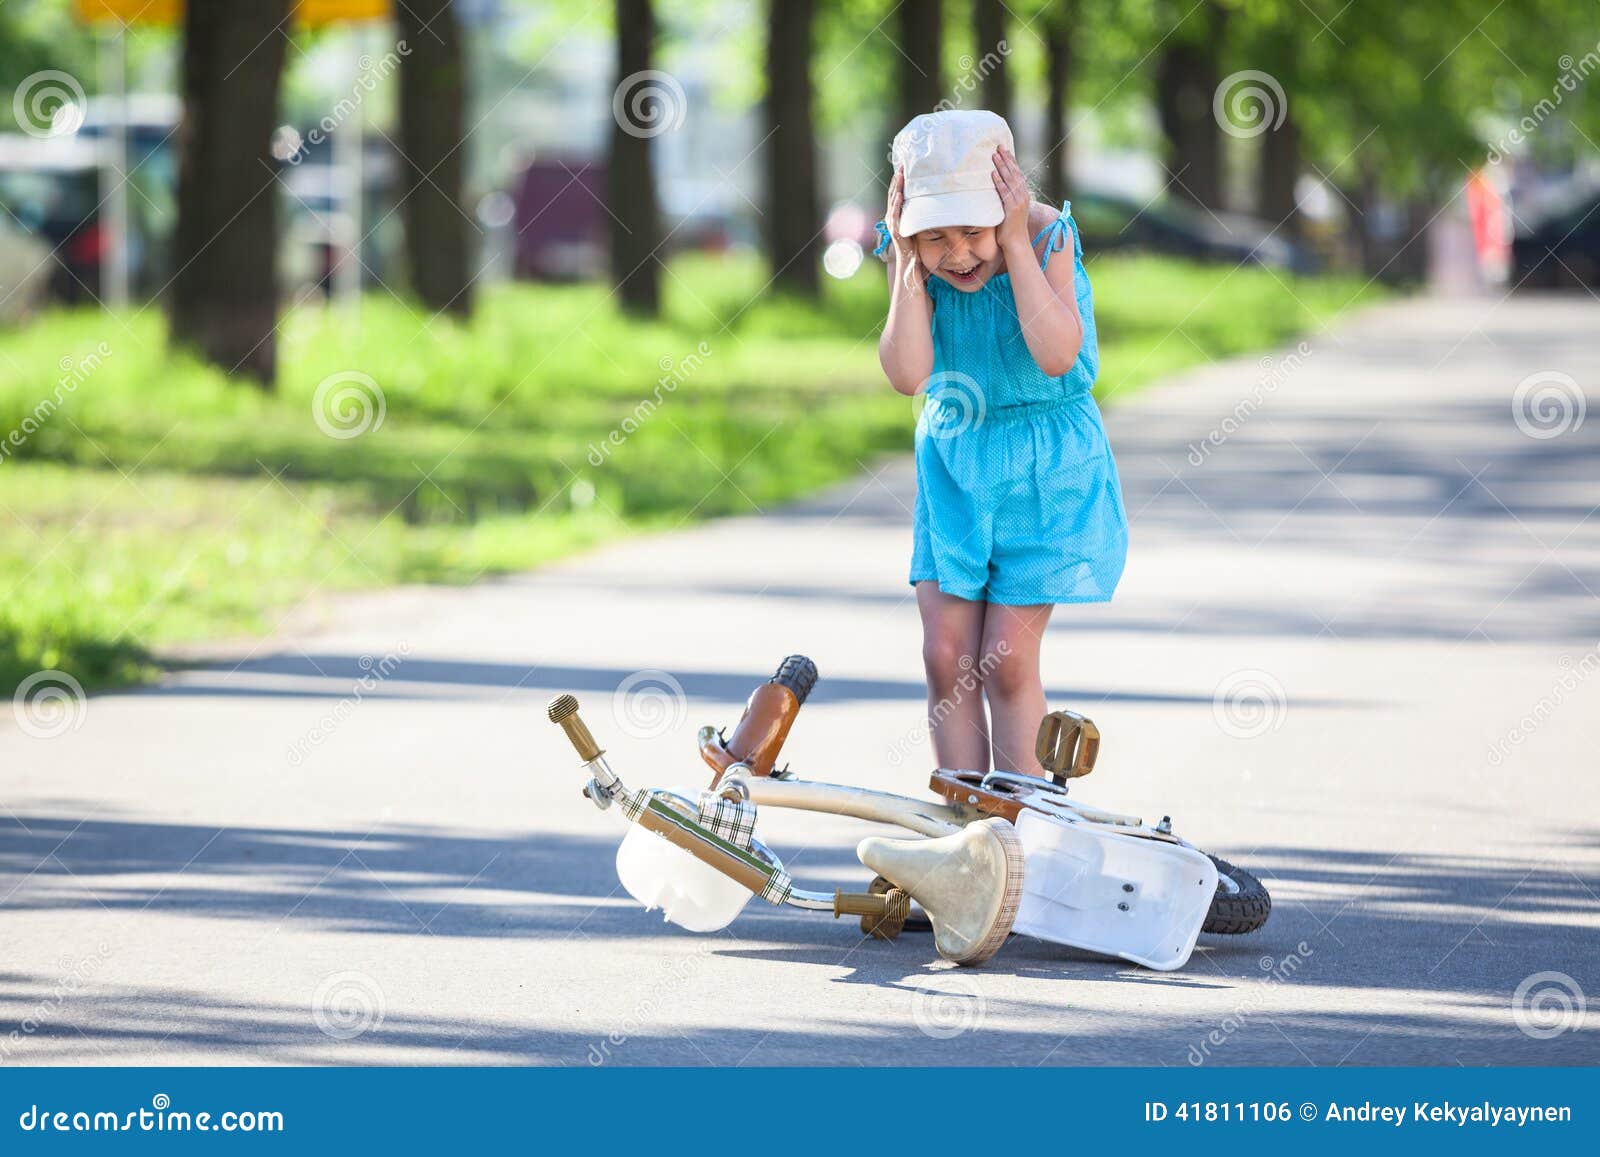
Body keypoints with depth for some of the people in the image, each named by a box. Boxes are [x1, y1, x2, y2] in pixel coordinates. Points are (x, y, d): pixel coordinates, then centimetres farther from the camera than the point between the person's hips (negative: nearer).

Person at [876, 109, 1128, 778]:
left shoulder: (1045, 235, -18)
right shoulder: (909, 253, -12)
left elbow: (1057, 356, -31)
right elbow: (907, 375, -23)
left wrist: (1014, 245, -30)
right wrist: (909, 263, -26)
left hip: (1044, 468, -3)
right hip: (952, 459, 3)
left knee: (1007, 659, -5)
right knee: (946, 655, -1)